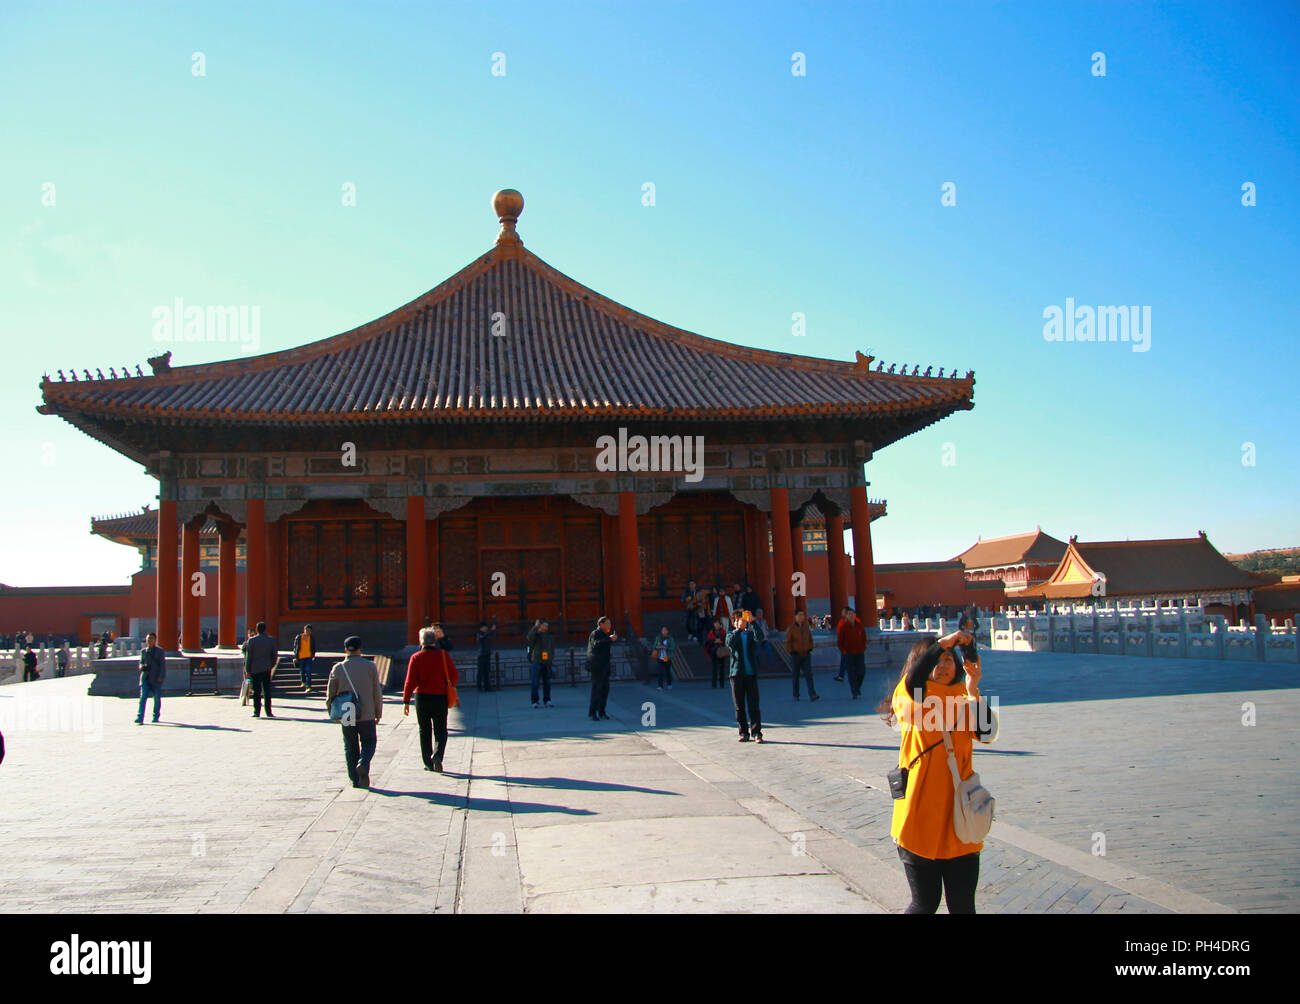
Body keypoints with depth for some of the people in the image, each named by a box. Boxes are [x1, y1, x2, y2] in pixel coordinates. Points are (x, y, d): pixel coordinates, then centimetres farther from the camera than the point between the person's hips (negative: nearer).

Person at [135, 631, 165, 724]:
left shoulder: (160, 651, 3)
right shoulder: (143, 651, 13)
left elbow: (163, 665, -2)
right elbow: (141, 663, 20)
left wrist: (161, 677, -13)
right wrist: (142, 667, -5)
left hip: (156, 679, -2)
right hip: (145, 678, 2)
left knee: (157, 698, 4)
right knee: (143, 697, -11)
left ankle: (155, 717, 20)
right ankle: (140, 718, -17)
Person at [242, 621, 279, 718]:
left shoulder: (251, 640, -7)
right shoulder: (271, 640, 1)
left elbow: (248, 656, -6)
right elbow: (275, 655, 4)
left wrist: (247, 670, -1)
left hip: (255, 668, -2)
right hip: (267, 668, 2)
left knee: (256, 691, 1)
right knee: (267, 690, 7)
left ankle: (257, 712, 1)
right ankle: (268, 712, 6)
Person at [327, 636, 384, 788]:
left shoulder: (337, 668, 0)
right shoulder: (370, 667, -3)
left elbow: (330, 694, 4)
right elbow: (377, 692, -2)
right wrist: (378, 713, 8)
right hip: (367, 715, -1)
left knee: (350, 747, 12)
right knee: (368, 743, 10)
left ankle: (355, 779, 9)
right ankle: (363, 765, -18)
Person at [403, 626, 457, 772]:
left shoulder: (416, 657, -4)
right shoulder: (443, 655, -3)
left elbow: (410, 681, -9)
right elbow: (454, 676, -3)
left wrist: (406, 701, -6)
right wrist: (450, 687, 18)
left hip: (422, 697, 0)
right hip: (440, 697, 0)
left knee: (424, 731, 13)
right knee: (440, 731, 8)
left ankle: (428, 763, 14)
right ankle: (437, 754, -17)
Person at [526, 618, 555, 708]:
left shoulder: (549, 636, 14)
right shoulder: (536, 634, -4)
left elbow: (552, 649, 23)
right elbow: (529, 638, -27)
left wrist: (552, 659, 14)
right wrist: (535, 627, -27)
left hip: (547, 662, 5)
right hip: (537, 662, -5)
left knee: (547, 682, 7)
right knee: (535, 682, -5)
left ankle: (547, 700, 14)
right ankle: (535, 701, -1)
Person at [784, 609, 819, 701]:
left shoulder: (806, 628, 8)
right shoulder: (791, 629, -4)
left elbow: (810, 639, 18)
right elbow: (788, 642, -3)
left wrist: (810, 649, 6)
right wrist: (791, 652, -10)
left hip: (806, 655, 3)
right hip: (796, 655, -2)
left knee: (809, 674, -8)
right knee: (795, 676, 6)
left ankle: (812, 695, -15)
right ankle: (796, 695, 16)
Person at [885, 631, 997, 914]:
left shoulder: (962, 700, 11)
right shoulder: (906, 697, -1)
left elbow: (987, 733, -7)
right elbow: (913, 681, -26)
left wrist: (973, 691, -17)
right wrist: (944, 642, -26)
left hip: (958, 816, 4)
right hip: (920, 818, -3)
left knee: (962, 903, 7)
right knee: (925, 903, 3)